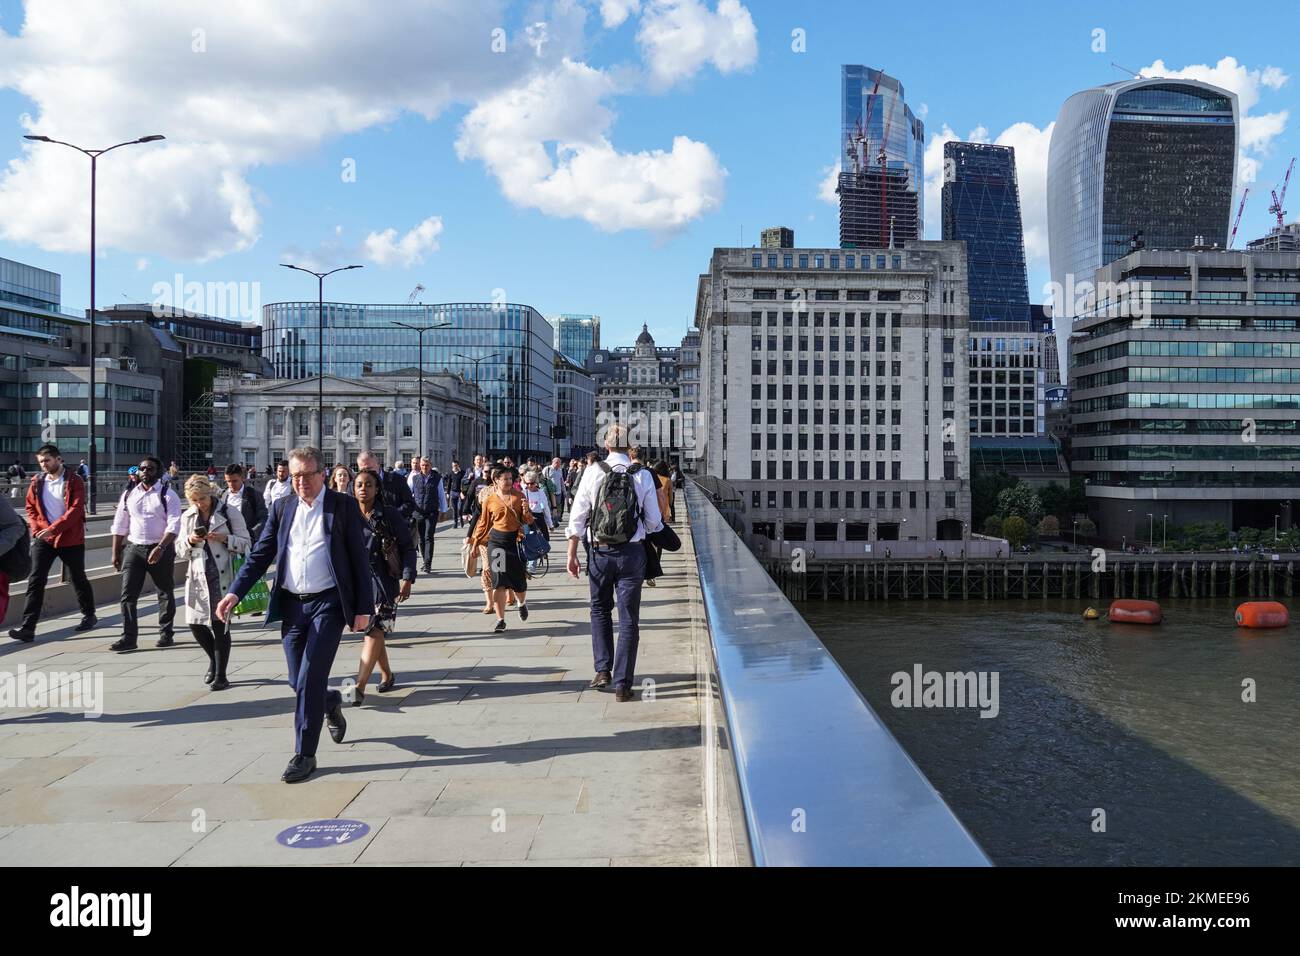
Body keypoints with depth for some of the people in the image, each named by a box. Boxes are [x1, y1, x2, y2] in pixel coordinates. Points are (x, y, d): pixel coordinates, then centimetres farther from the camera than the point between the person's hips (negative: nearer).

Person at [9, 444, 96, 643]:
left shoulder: (74, 481, -7)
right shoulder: (37, 482, 7)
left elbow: (76, 509, -16)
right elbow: (30, 508, 12)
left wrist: (53, 528, -23)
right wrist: (36, 528, -6)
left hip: (71, 539, -3)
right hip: (43, 538, 3)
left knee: (78, 578, 12)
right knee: (35, 581, -6)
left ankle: (89, 615, 31)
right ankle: (28, 627, -9)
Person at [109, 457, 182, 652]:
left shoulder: (167, 495, -6)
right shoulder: (129, 495, 8)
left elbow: (174, 525, -13)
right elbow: (120, 525, 13)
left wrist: (160, 548, -25)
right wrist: (116, 553, 10)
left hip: (161, 549, -3)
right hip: (133, 548, 3)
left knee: (165, 593, 7)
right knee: (128, 594, -4)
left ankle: (166, 634, 20)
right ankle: (129, 637, -2)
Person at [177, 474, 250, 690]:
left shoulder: (229, 512, -1)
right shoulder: (187, 517, 11)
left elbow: (245, 543, -2)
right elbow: (180, 551, 14)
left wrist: (224, 538, -18)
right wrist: (189, 541, -7)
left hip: (222, 577, -4)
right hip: (198, 577, 4)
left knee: (220, 625, -2)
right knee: (195, 624, 2)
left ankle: (220, 675, 10)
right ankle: (214, 660, 31)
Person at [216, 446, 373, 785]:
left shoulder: (343, 506, -3)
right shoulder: (282, 508, 9)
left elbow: (359, 559, -3)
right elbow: (260, 555, 8)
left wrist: (363, 608, -6)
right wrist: (235, 593, -6)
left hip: (328, 604, -5)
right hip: (291, 605, 5)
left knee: (309, 680, -9)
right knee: (298, 681, 10)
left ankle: (305, 755, 4)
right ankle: (331, 703, 43)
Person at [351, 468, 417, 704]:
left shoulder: (390, 515, -3)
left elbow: (407, 548, -2)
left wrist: (407, 579, -10)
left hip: (383, 580, -4)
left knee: (374, 631, -13)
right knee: (374, 632, 12)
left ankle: (359, 687, -16)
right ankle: (387, 675, 31)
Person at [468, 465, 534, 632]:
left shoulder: (518, 496, 5)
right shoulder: (489, 499, 2)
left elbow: (527, 520, 10)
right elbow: (484, 523, 11)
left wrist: (526, 511, -12)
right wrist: (475, 542, 9)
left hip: (516, 540, 1)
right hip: (497, 541, -1)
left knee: (519, 579, 11)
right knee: (498, 582, -5)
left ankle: (522, 604, 44)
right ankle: (500, 620, 1)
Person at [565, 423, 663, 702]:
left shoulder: (594, 472, -5)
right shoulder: (643, 475, -4)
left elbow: (578, 516, -3)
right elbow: (654, 521, 2)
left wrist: (572, 553, 4)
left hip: (600, 553, 0)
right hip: (632, 553, 0)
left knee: (600, 610, 22)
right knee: (628, 619, 7)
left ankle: (603, 669, 15)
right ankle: (622, 685, 9)